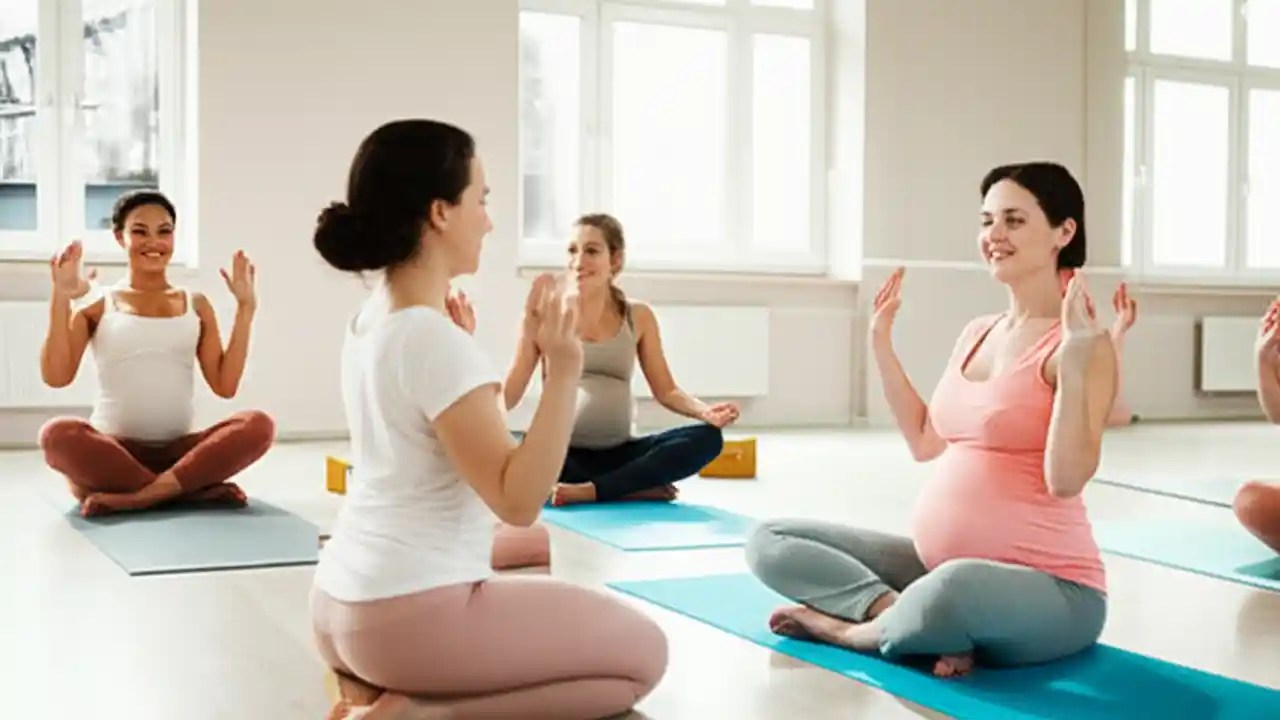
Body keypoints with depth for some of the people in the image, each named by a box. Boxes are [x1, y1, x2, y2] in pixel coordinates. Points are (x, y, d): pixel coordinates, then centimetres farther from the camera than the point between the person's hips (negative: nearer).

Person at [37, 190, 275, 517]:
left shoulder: (195, 305, 14)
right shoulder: (98, 304, 8)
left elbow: (225, 385, 4)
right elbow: (56, 376, -4)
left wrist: (245, 308, 2)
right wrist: (61, 299, -9)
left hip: (179, 451, 2)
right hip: (114, 451, -2)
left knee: (259, 425, -26)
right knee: (57, 434, -35)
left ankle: (128, 497, -31)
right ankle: (198, 490, -30)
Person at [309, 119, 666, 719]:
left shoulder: (370, 320, 6)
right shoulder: (436, 341, -21)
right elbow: (516, 501, -22)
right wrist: (563, 371, -27)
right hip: (411, 615, -9)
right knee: (643, 652, 3)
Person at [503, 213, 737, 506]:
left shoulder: (638, 316, 9)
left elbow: (666, 390, 9)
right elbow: (507, 395, 2)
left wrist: (704, 411, -10)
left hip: (620, 453, 2)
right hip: (562, 454, -2)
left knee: (707, 437, -22)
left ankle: (591, 490, -26)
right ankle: (638, 489, -22)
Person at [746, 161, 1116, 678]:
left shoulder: (1078, 342, -11)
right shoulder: (977, 333, 11)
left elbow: (1067, 479, -20)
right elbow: (924, 443, 18)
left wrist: (1076, 359, -28)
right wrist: (881, 341, 16)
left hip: (1048, 588, -8)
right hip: (942, 566, 8)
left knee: (959, 586, -44)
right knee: (770, 541, 1)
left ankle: (854, 627, -11)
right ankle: (921, 621, -17)